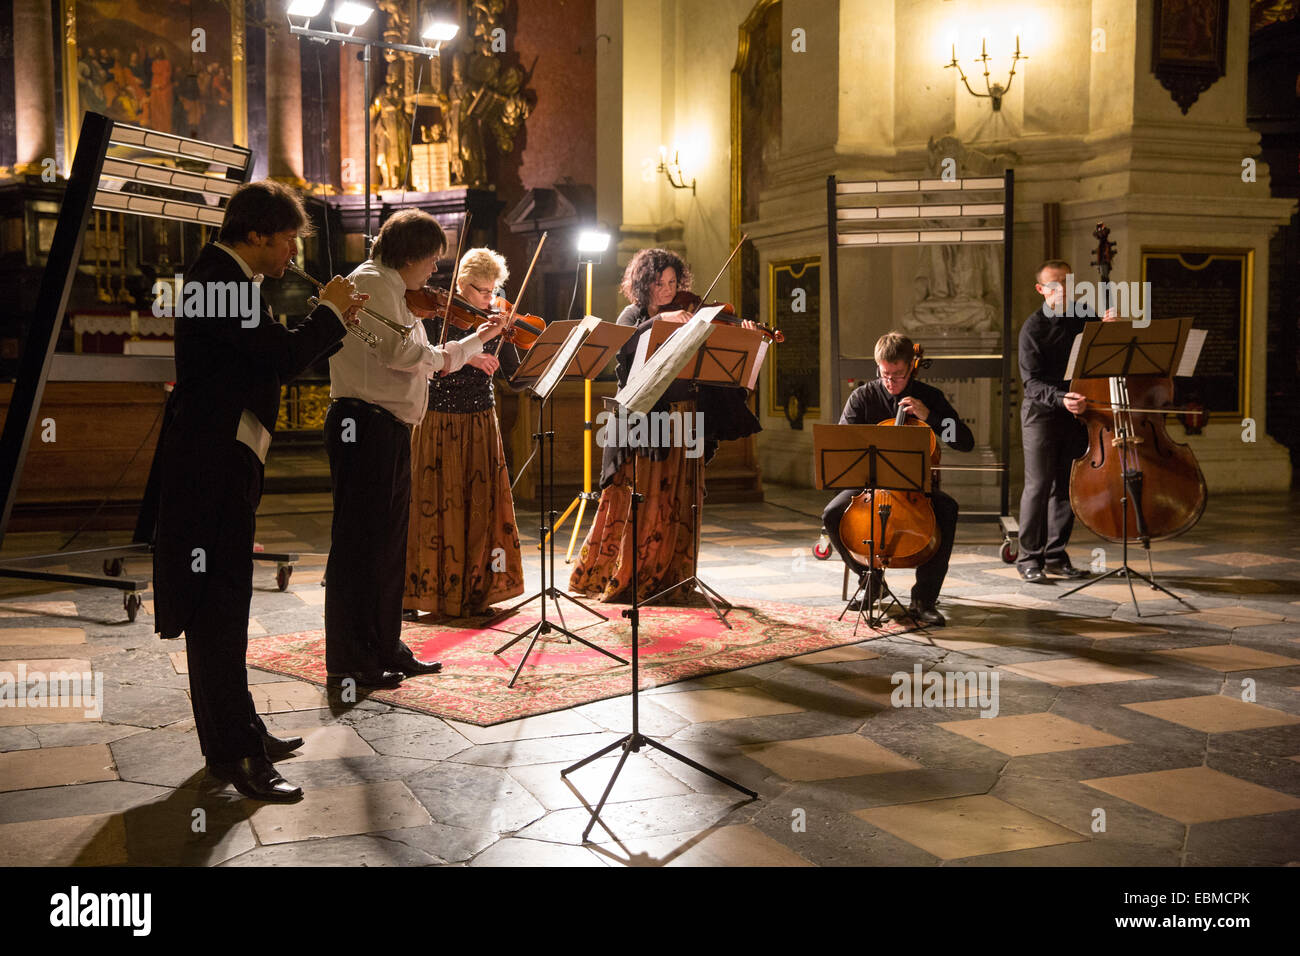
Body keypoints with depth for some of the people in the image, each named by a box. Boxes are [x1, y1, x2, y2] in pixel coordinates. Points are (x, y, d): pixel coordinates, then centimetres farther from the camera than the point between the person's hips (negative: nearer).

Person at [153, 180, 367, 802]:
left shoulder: (224, 278, 17)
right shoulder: (221, 281, -16)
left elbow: (271, 357, 18)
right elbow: (281, 359, -25)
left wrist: (332, 323, 11)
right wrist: (329, 311, -10)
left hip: (223, 463, 11)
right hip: (214, 465, -11)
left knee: (225, 604, 16)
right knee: (217, 606, -7)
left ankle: (239, 729, 27)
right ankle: (232, 753, -1)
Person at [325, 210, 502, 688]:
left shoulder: (395, 293, 21)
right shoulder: (370, 282, -10)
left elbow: (426, 361, 25)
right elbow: (397, 351, -23)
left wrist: (477, 340, 24)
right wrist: (435, 356, -5)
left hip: (391, 431, 10)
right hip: (365, 427, -10)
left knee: (389, 542, 14)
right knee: (358, 541, -4)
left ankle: (386, 648, 24)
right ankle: (347, 659, 3)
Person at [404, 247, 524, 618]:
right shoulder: (437, 315, -5)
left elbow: (514, 372, -1)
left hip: (481, 421, 4)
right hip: (441, 421, -4)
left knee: (483, 504, 4)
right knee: (439, 504, -2)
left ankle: (477, 587, 14)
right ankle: (435, 589, 7)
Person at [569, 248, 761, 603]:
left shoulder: (687, 317, 10)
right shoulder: (634, 316, 4)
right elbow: (624, 345, -18)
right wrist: (660, 319, -26)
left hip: (681, 422, 3)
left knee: (675, 503, 3)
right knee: (633, 499, -1)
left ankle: (666, 579, 13)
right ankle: (614, 577, 12)